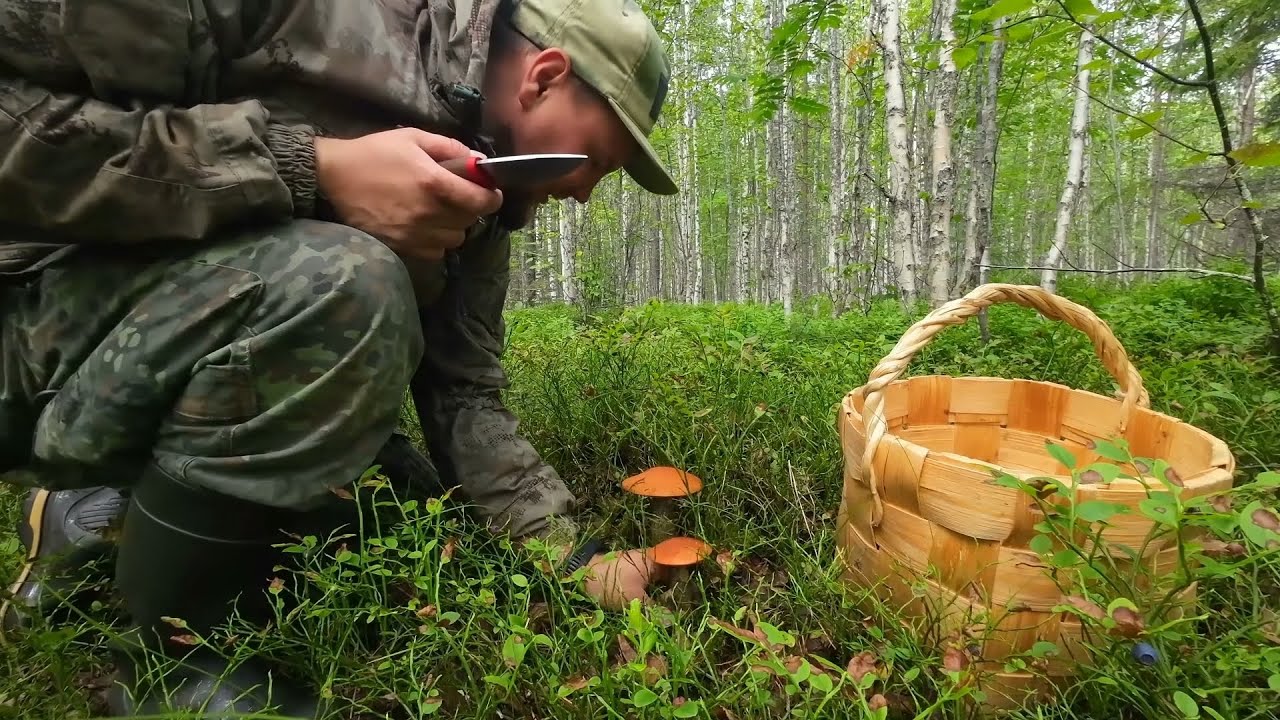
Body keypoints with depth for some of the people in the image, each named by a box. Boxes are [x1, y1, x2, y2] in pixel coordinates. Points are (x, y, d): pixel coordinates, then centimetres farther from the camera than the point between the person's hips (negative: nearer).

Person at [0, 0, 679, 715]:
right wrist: (312, 168, -31)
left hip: (219, 376, 7)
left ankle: (111, 518, 15)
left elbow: (463, 393, -3)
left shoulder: (478, 192, 1)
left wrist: (574, 556, -8)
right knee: (347, 286, -33)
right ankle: (177, 659, -11)